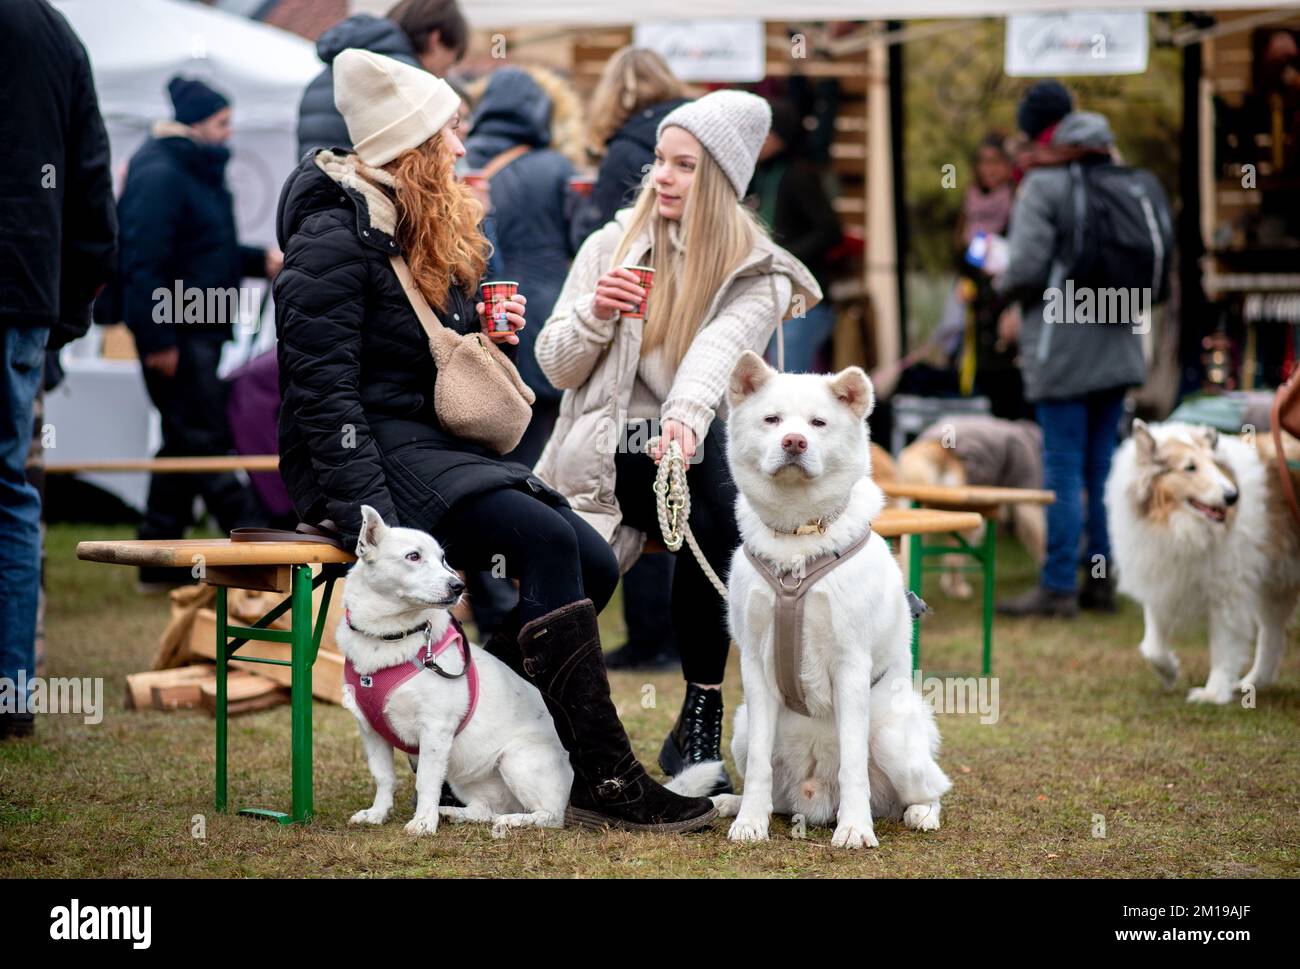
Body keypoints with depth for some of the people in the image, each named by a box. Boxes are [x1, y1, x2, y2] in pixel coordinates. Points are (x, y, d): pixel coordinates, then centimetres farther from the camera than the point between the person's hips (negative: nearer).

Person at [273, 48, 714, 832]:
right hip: (378, 454, -9)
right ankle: (603, 774, -25)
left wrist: (489, 338, 6)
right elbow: (323, 389, -17)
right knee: (546, 540, -28)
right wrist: (377, 518, -25)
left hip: (443, 446, 9)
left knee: (595, 564, -11)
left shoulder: (437, 236, 19)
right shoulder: (336, 237, -10)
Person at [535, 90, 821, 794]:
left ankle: (701, 720, -28)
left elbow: (717, 351, -19)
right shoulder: (611, 245, 10)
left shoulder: (756, 277, 3)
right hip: (607, 456, 0)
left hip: (695, 456, 0)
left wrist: (686, 416, -39)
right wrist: (593, 314, -10)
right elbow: (556, 368, 10)